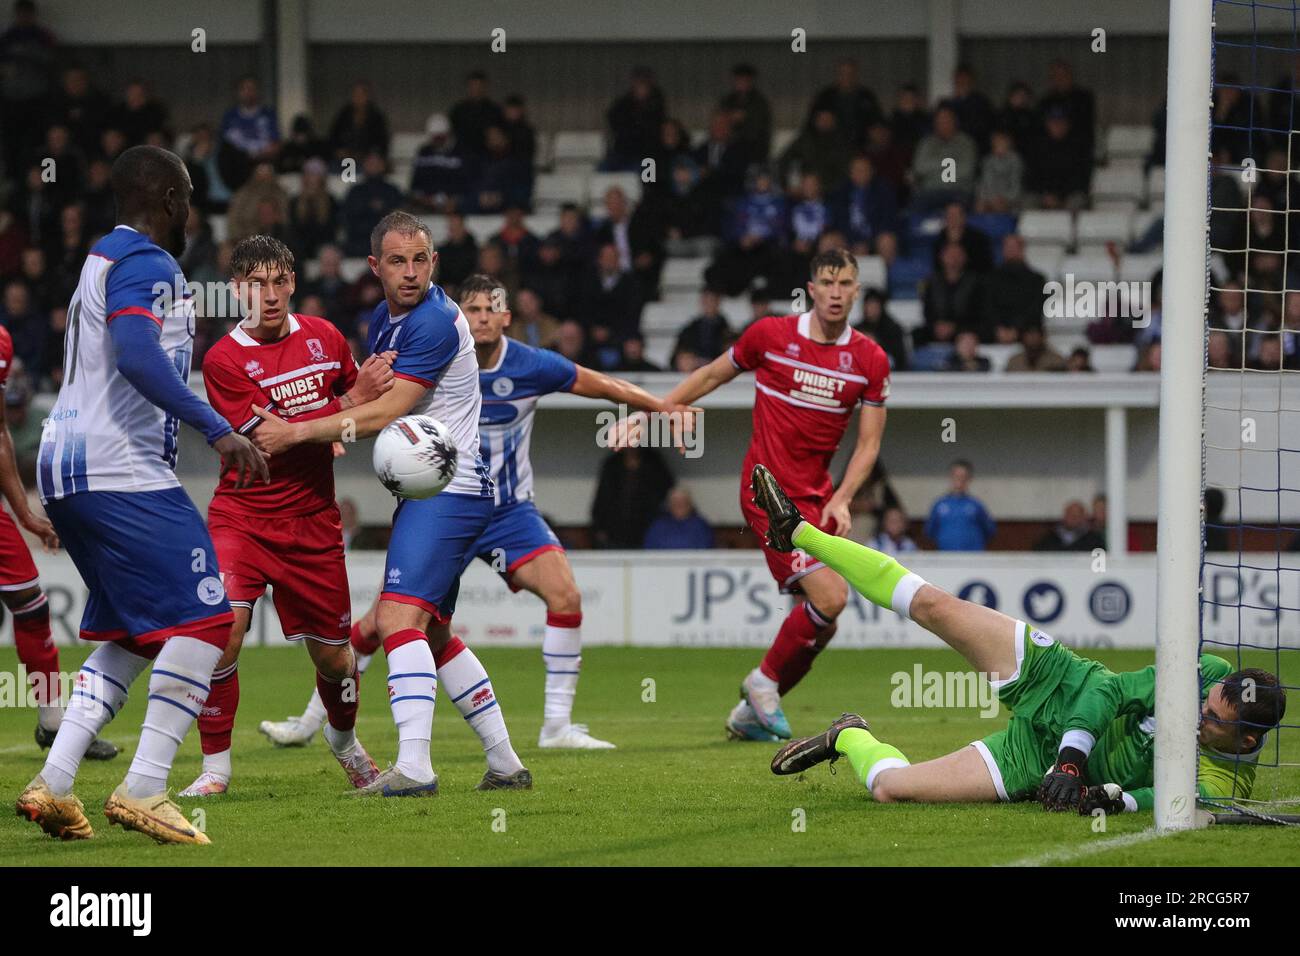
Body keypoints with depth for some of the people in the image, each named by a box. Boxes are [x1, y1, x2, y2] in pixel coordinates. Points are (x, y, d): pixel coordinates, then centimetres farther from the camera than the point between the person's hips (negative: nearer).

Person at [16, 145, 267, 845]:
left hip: (64, 471, 10)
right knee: (203, 618, -9)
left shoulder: (100, 261, 21)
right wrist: (217, 430, -28)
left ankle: (53, 782, 5)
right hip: (119, 471, -10)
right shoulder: (145, 263, -10)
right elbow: (136, 355, -25)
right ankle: (143, 790, -14)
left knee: (130, 635, 15)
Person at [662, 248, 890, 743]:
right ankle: (765, 680, 4)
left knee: (822, 623, 4)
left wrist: (841, 500, -9)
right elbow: (713, 375, 10)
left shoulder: (870, 359, 2)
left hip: (818, 495, 5)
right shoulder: (770, 335, -6)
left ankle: (751, 712, 23)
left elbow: (868, 442, 6)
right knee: (828, 597, -20)